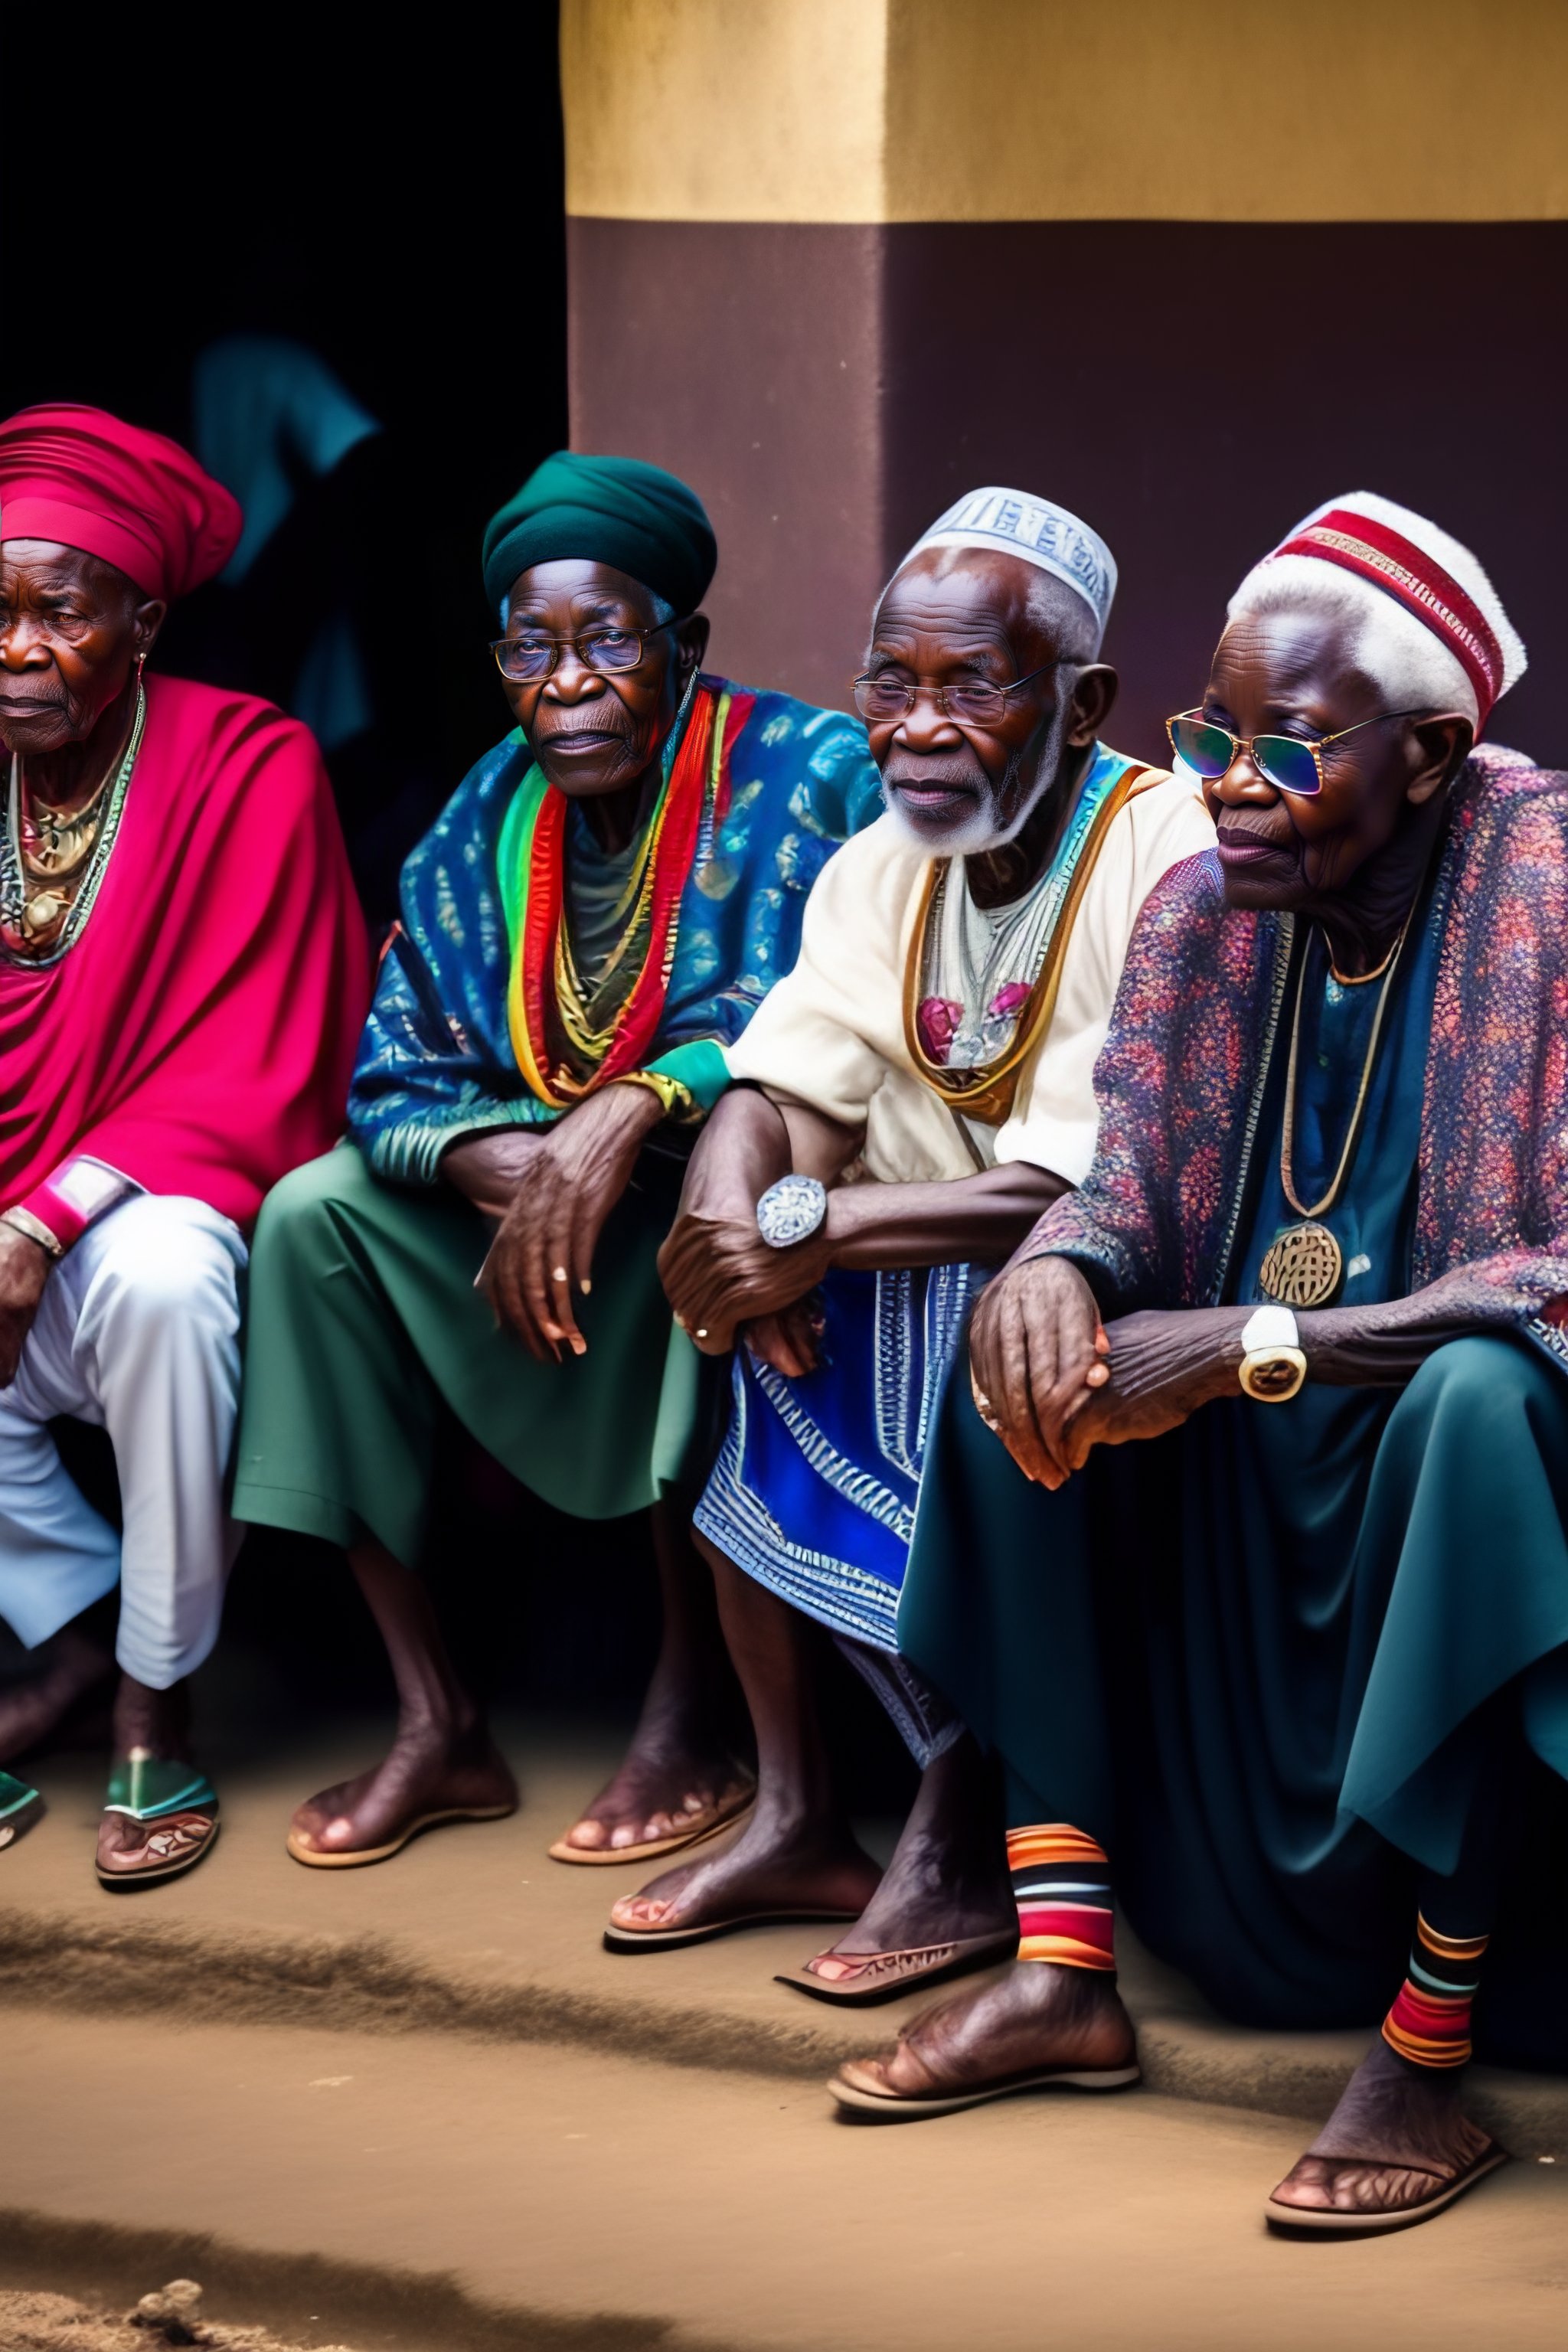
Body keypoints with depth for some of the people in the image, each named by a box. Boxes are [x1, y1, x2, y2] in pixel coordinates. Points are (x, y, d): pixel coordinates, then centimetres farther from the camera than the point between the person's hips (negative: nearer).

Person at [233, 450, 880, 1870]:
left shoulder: (804, 775, -13)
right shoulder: (493, 821, 2)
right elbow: (393, 1079, -1)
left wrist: (635, 1108, -40)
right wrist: (502, 1167, -24)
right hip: (533, 1203, 6)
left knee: (705, 1217, -37)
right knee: (315, 1214, -14)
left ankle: (693, 1715, -26)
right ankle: (438, 1727, -14)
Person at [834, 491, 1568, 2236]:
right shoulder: (1204, 911, 0)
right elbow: (1123, 1192, 1)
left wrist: (1253, 1347, -32)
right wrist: (1056, 1272, -25)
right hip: (1259, 1499, 7)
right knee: (1022, 1357, -8)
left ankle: (1427, 2058, -29)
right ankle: (1063, 1973, -7)